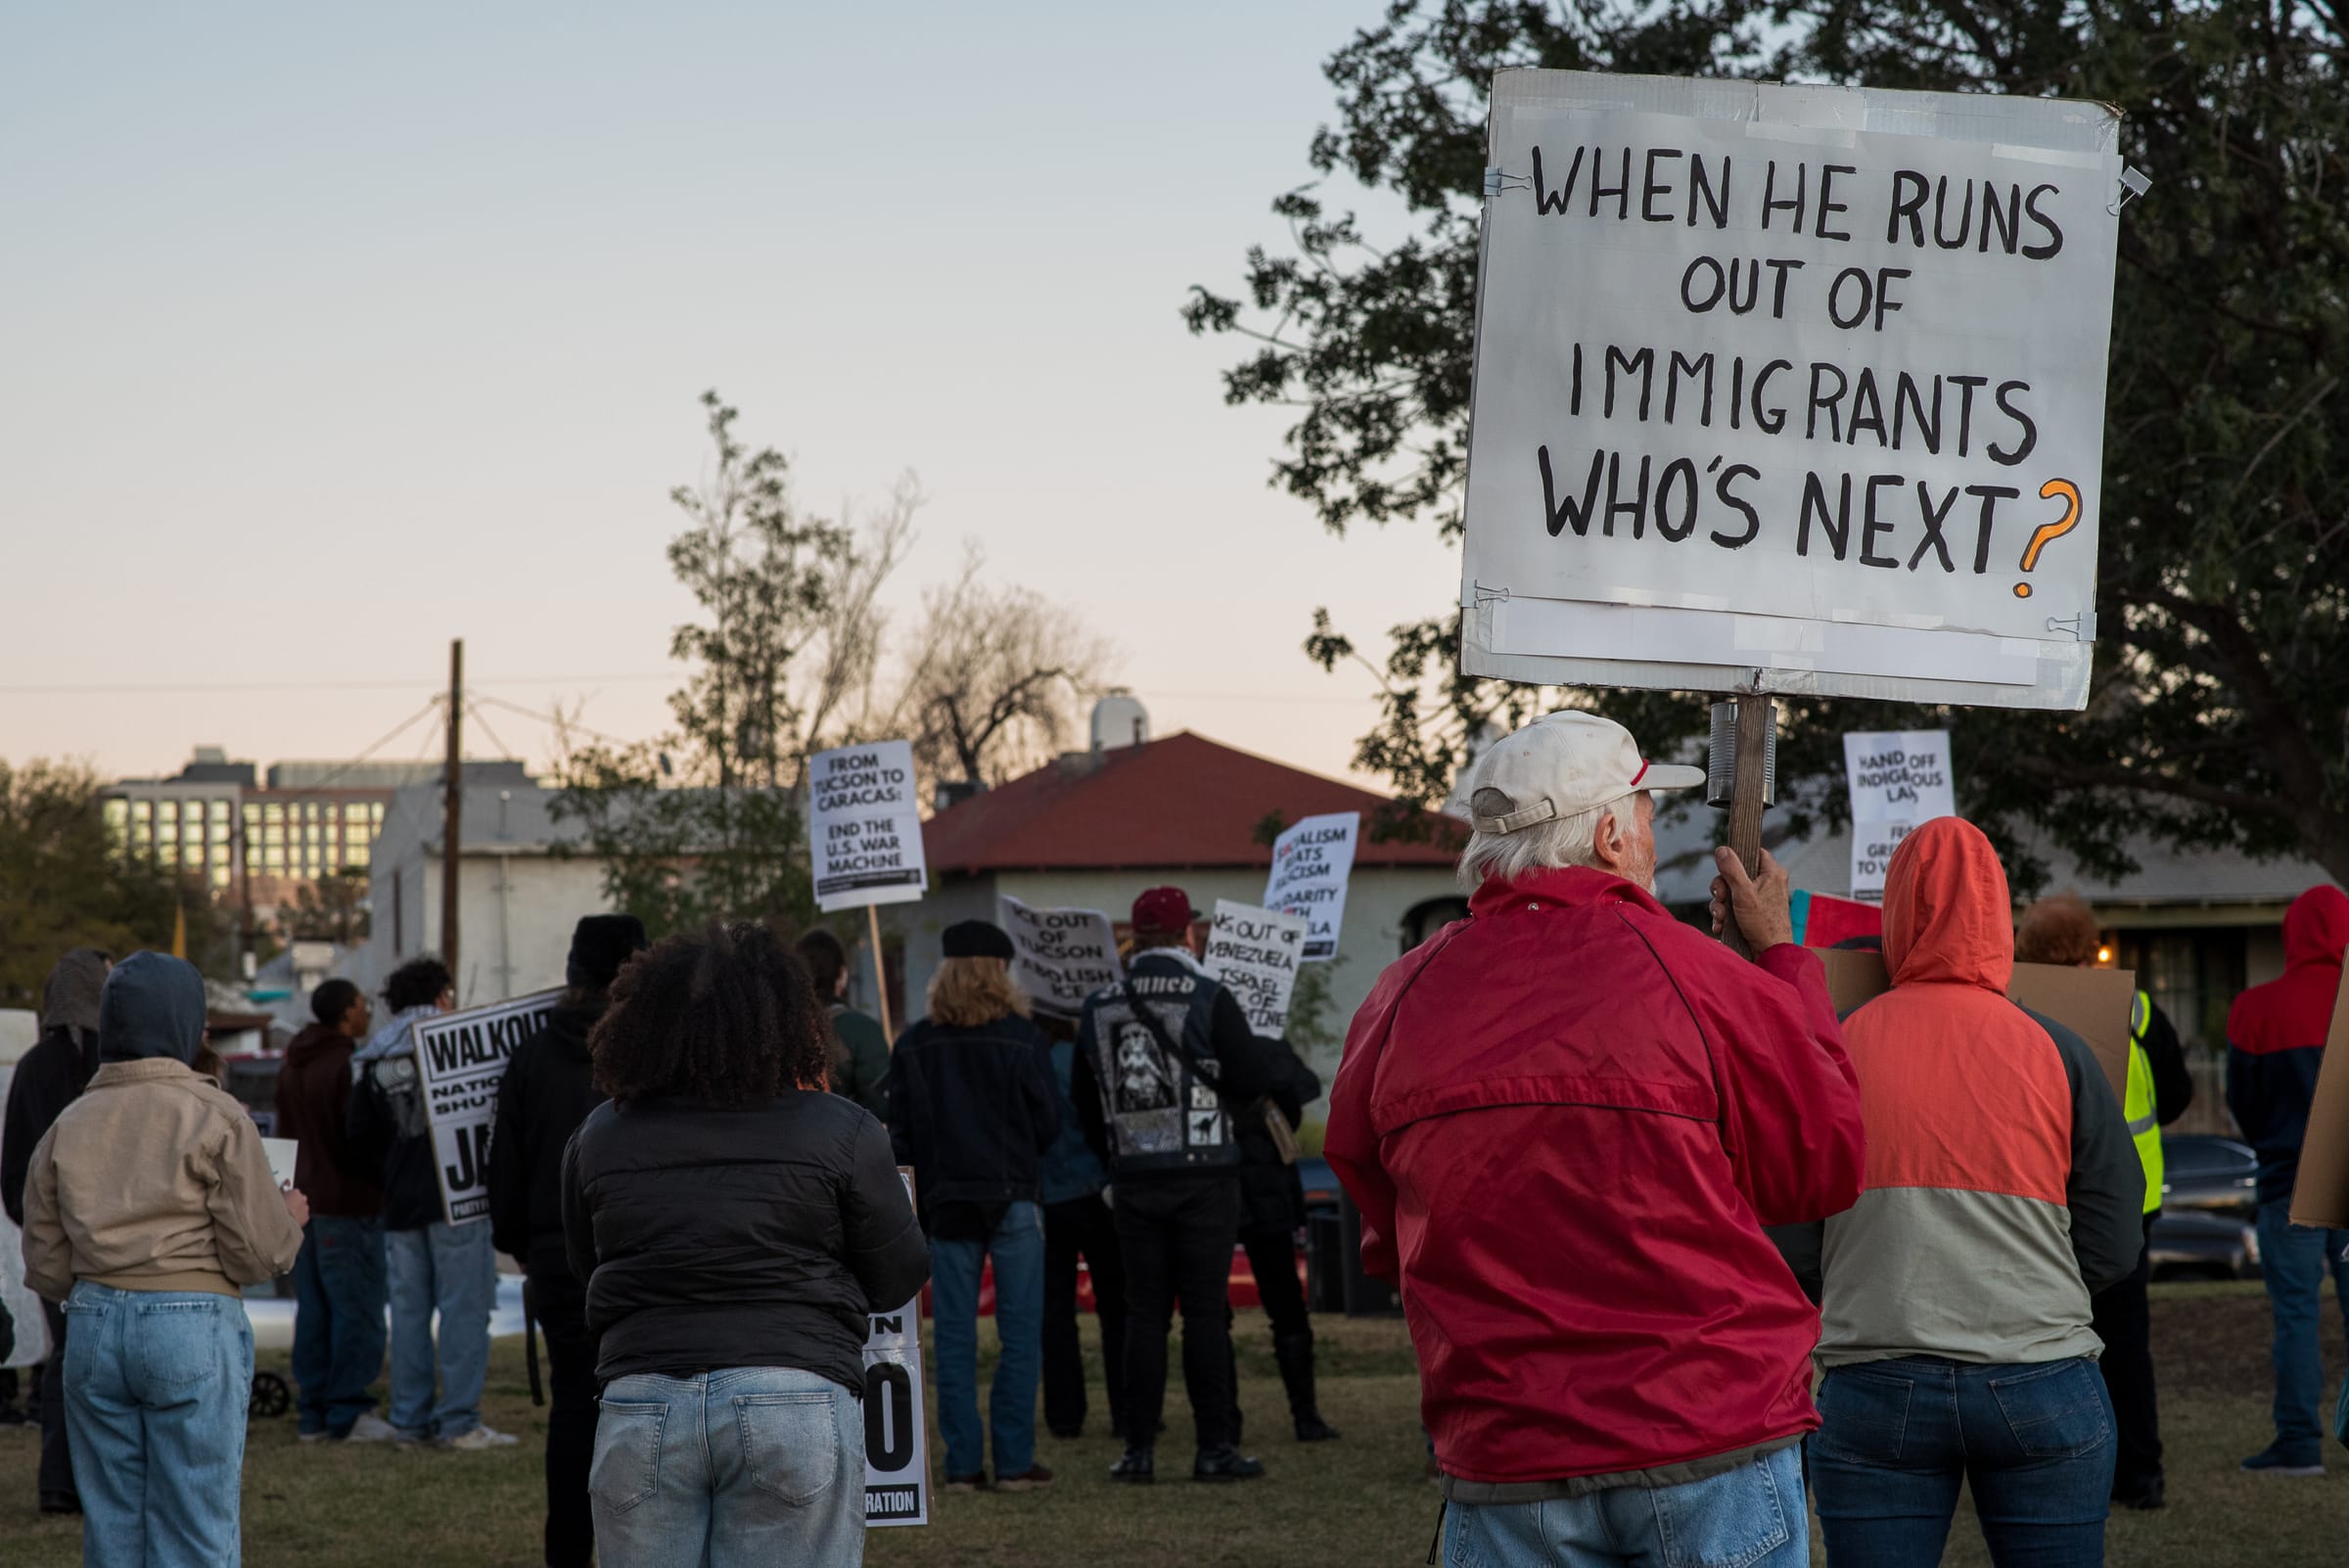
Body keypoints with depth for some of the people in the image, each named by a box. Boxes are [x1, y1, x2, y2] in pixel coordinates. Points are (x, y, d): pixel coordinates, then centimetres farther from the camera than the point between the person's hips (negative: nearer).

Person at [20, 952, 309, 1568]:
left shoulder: (69, 1124, 6)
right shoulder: (215, 1117, -7)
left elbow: (46, 1268, 7)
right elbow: (258, 1253, -8)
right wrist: (290, 1219, 13)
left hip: (93, 1326, 4)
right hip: (195, 1326, -4)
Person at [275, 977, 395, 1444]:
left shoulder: (291, 1067, 14)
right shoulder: (350, 1064, -14)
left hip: (303, 1204, 9)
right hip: (348, 1203, -9)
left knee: (313, 1312, 10)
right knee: (356, 1311, -5)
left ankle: (314, 1412, 10)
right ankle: (348, 1413, -7)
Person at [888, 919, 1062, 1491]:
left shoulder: (914, 1044, 0)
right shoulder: (1022, 1039, -7)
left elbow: (900, 1132, 3)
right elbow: (1049, 1123, -1)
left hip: (946, 1202, 3)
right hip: (1012, 1198, -2)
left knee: (954, 1337, 6)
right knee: (1020, 1334, 2)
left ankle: (962, 1464, 4)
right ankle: (1014, 1461, 0)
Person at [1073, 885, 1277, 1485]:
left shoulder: (1098, 1008, 4)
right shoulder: (1210, 999, -8)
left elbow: (1083, 1098, 11)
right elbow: (1251, 1085, -7)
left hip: (1134, 1182, 3)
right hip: (1205, 1178, -3)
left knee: (1144, 1312, 7)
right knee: (1206, 1311, -1)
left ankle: (1139, 1450, 5)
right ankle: (1214, 1447, -1)